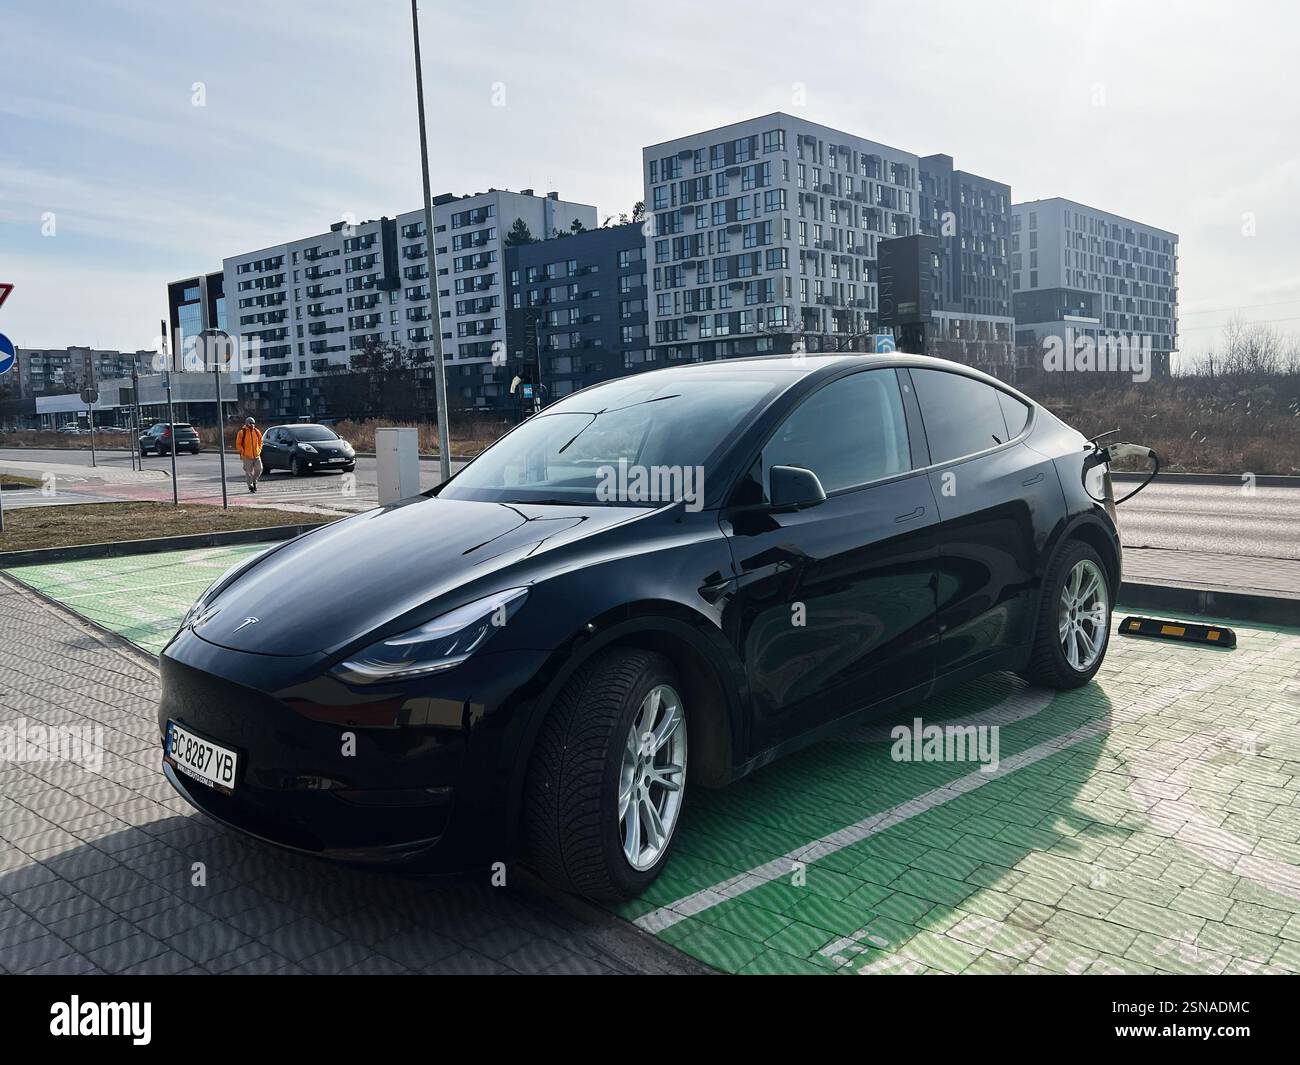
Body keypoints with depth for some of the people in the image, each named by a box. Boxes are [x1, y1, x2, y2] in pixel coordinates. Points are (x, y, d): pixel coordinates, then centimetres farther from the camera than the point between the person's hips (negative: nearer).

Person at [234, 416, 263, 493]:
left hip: (256, 455, 4)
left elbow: (260, 442, 18)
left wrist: (259, 450, 8)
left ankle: (254, 481, 25)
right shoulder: (242, 432, -6)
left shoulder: (257, 431, 7)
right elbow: (238, 444, -3)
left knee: (259, 469, 0)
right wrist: (243, 452, -9)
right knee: (249, 471, -1)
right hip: (247, 456, -4)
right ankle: (250, 486, 9)